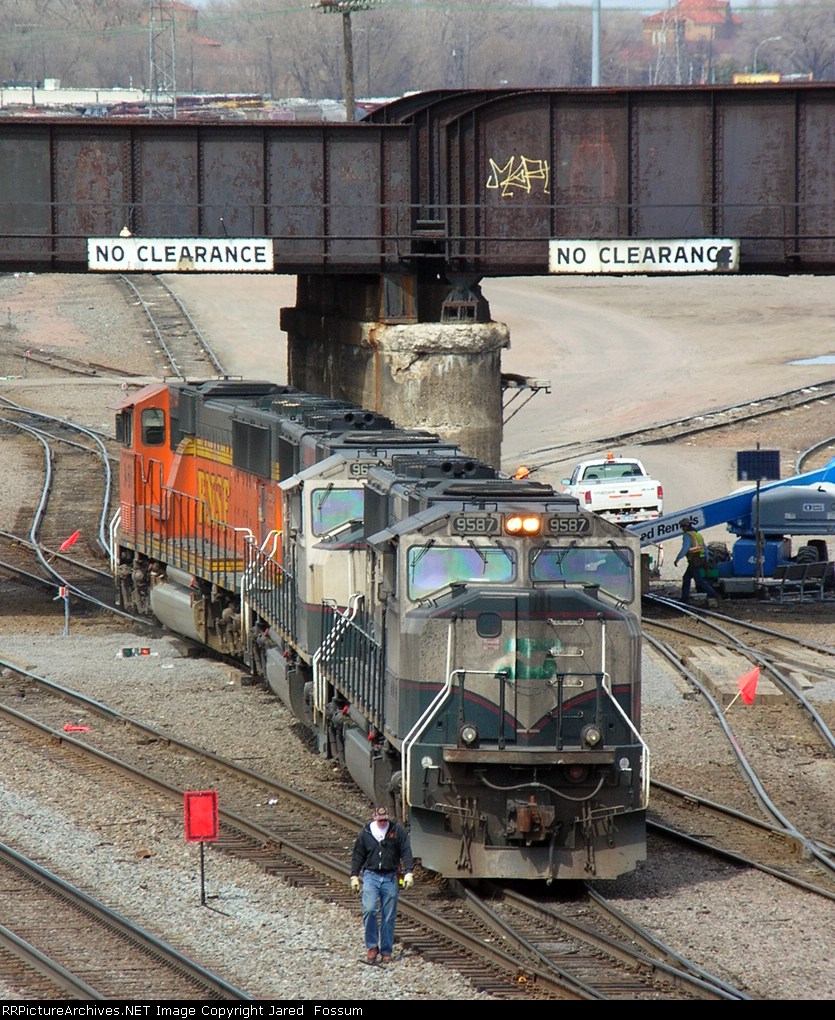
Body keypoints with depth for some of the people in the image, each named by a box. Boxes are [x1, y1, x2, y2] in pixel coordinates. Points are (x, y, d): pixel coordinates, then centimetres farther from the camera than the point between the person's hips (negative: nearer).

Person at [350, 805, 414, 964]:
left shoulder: (398, 830, 3)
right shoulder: (365, 832, 5)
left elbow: (406, 852, 0)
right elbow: (358, 855, 11)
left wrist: (408, 873, -10)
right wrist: (354, 876, 7)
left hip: (390, 878, 0)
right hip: (371, 875, 0)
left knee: (389, 917, 2)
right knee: (369, 910, -17)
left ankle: (386, 951, 10)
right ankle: (372, 947, -4)